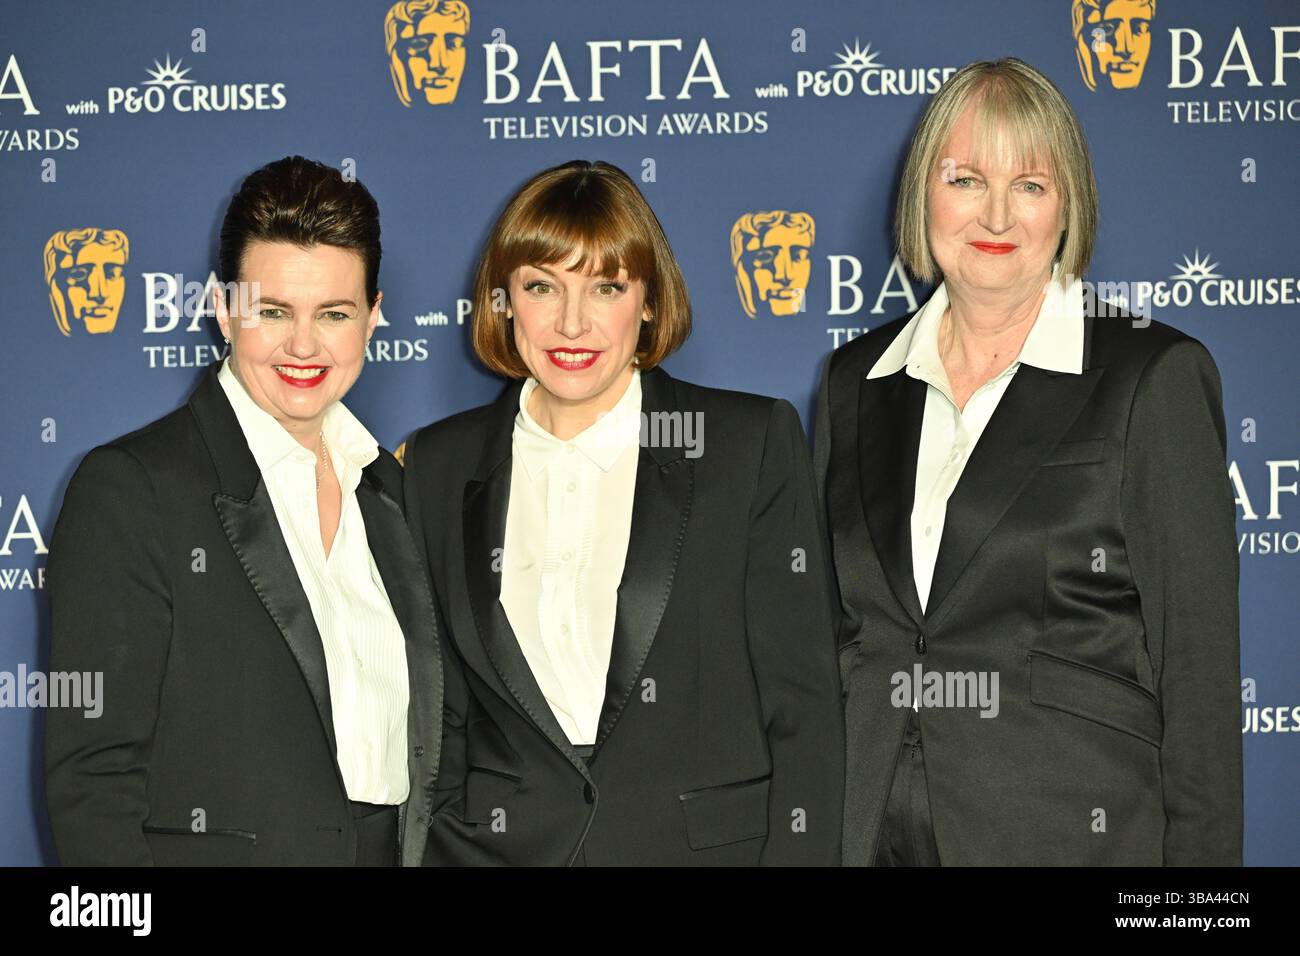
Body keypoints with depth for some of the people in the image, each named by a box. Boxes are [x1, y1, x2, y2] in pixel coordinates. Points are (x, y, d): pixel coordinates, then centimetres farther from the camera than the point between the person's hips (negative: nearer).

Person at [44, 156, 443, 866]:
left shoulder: (391, 488, 8)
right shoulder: (128, 487, -12)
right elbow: (93, 774, -16)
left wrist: (430, 851, 3)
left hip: (398, 848, 6)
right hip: (216, 849, -5)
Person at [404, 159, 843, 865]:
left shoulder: (754, 443, -4)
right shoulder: (439, 465, 4)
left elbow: (802, 707, -6)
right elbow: (441, 715, 7)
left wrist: (796, 853, -12)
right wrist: (437, 846, -1)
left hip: (713, 839, -2)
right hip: (495, 844, 2)